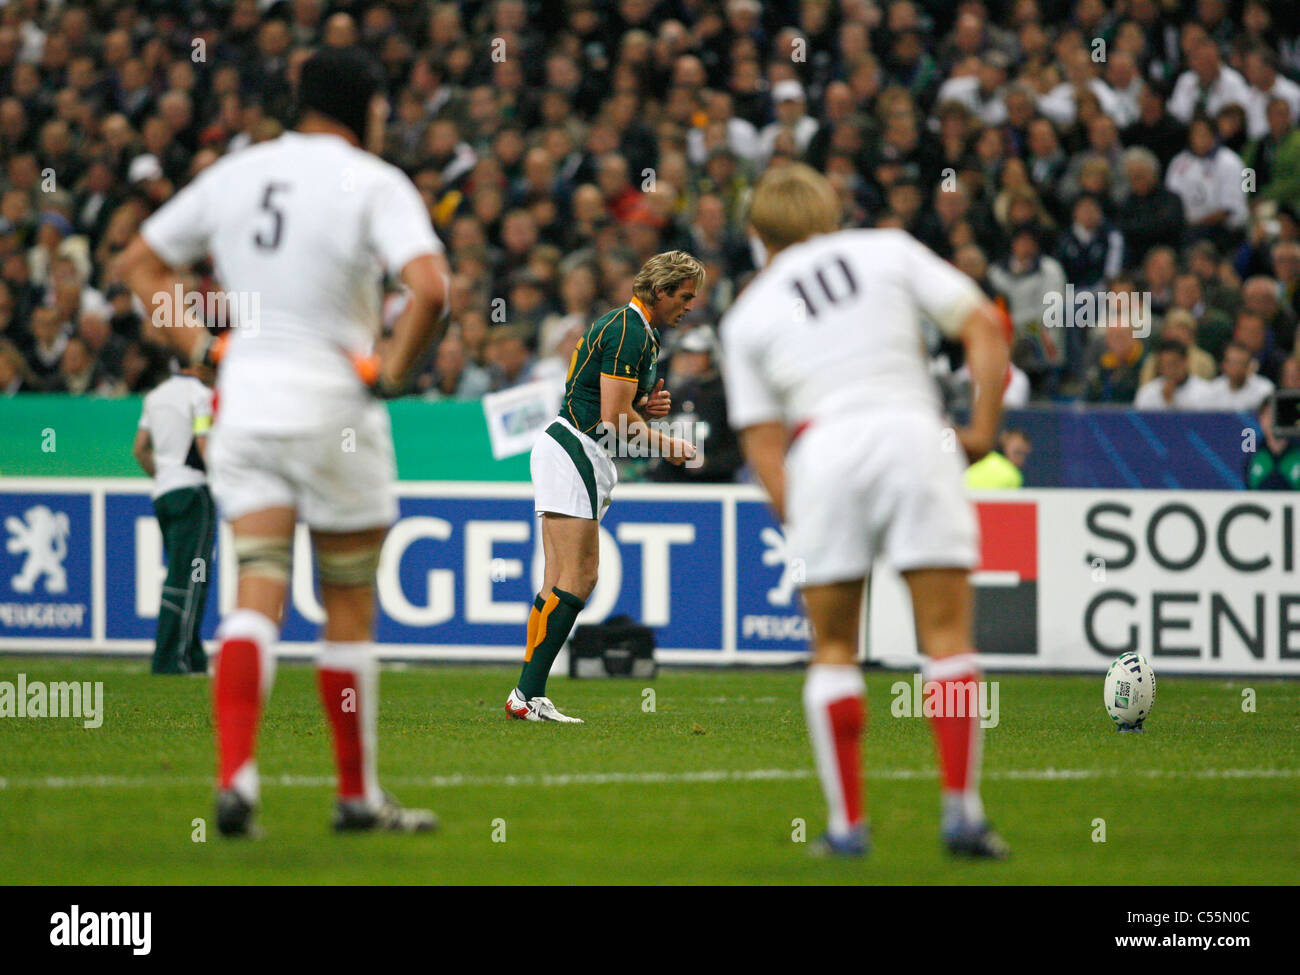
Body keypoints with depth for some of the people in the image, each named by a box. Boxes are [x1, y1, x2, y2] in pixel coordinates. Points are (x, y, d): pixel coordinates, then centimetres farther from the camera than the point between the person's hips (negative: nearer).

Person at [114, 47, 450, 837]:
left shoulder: (234, 174, 9)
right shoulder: (375, 184, -8)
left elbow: (139, 263, 16)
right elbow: (430, 288, -23)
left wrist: (203, 348, 11)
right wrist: (392, 372, -11)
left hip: (244, 397, 4)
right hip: (334, 406, -4)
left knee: (258, 593, 1)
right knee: (350, 608, 8)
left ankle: (235, 775, -17)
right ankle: (358, 795, 15)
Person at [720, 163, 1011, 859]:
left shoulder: (747, 315, 20)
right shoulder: (889, 250, 18)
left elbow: (763, 443, 13)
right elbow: (985, 328, 7)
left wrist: (799, 526, 13)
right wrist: (983, 428, 10)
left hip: (824, 449, 1)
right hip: (913, 432, -1)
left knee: (833, 650, 12)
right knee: (948, 637, 1)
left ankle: (848, 822, 6)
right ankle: (962, 809, -10)